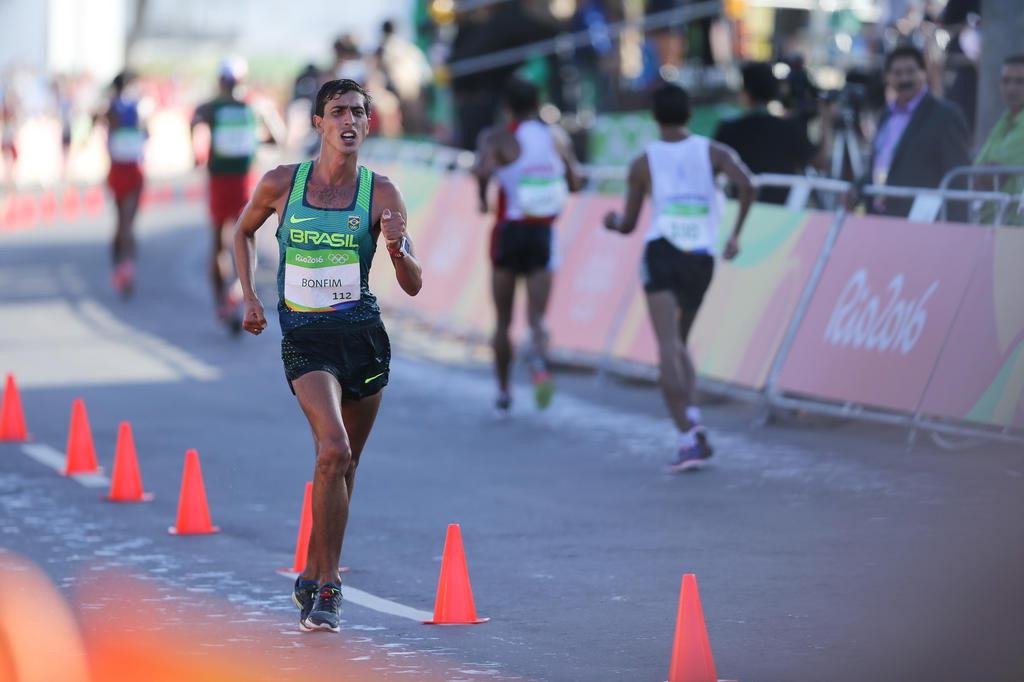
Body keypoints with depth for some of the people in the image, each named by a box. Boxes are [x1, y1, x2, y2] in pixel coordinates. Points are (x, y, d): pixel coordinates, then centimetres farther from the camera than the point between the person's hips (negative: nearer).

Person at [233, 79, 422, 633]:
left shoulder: (380, 193, -3)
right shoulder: (282, 184, -3)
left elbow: (413, 286, -5)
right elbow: (243, 231, 18)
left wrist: (397, 248, -25)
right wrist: (249, 296, 9)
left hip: (364, 336, 2)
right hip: (304, 338, -2)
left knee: (343, 464, 11)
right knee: (334, 450, -23)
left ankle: (313, 577, 30)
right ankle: (327, 585, -15)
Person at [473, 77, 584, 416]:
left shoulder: (497, 138, -6)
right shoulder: (557, 137, 4)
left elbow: (482, 170, -24)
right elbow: (575, 183, 9)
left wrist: (482, 198, -5)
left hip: (509, 232, -2)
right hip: (544, 234, 2)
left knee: (503, 321, 12)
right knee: (537, 315, -2)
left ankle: (503, 394, 18)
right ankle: (540, 360, -34)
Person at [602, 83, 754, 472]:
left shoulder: (643, 163, 5)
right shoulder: (712, 152, 7)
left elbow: (628, 225, 11)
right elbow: (746, 185, -11)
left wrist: (613, 221, 34)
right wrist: (735, 235, 0)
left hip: (661, 253, -3)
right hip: (702, 257, 3)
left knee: (668, 346, -11)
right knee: (680, 344, 21)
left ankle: (688, 437, -26)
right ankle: (694, 421, 0)